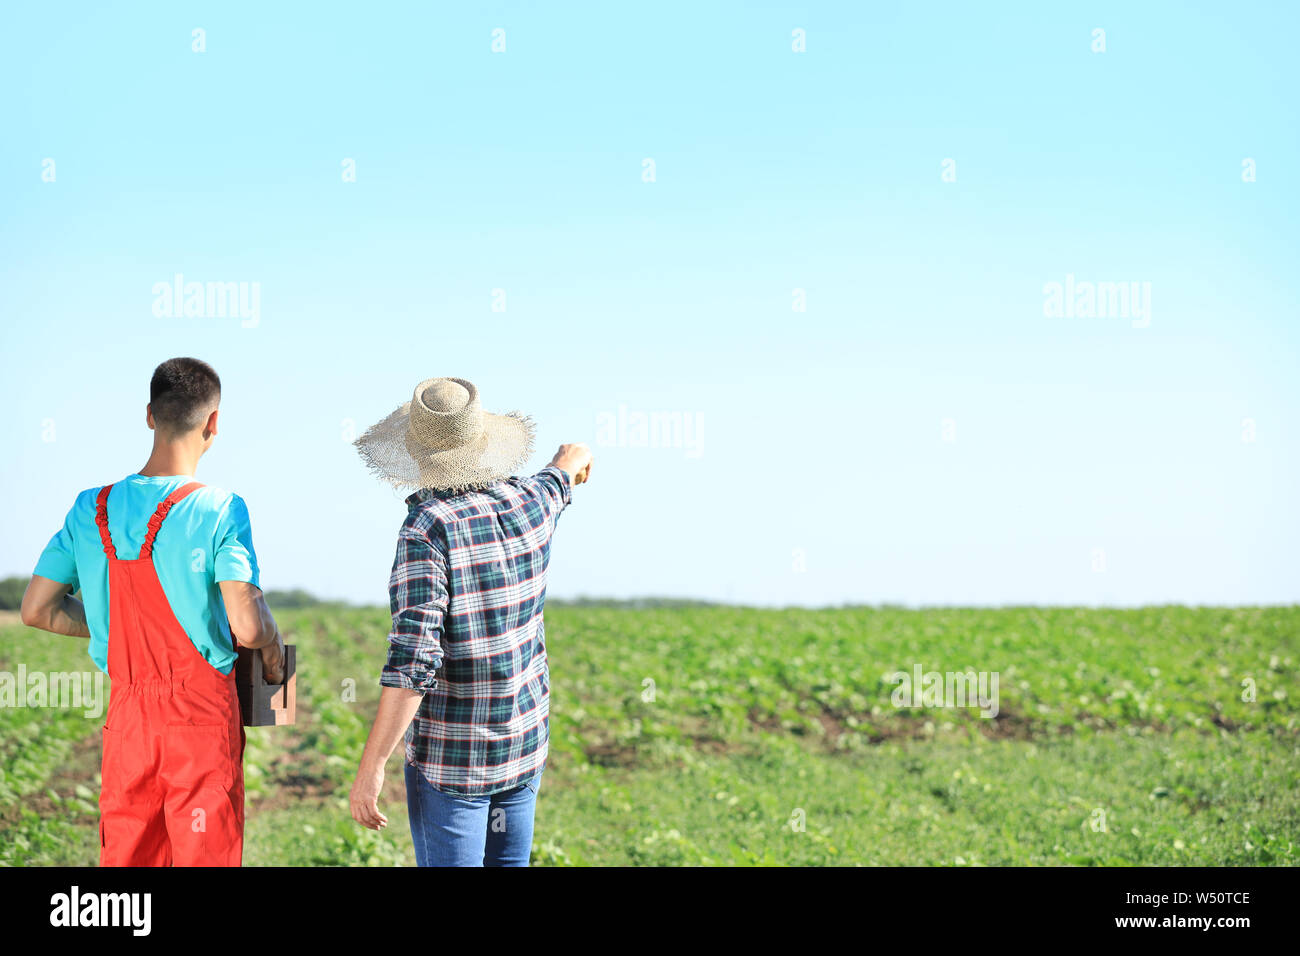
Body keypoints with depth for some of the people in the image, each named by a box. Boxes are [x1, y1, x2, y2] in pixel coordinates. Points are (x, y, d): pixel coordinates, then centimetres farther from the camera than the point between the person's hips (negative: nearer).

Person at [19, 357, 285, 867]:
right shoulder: (220, 510, -11)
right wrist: (272, 644, 3)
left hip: (126, 712, 4)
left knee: (124, 856, 12)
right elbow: (247, 626, -19)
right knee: (204, 856, 3)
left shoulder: (91, 509, 3)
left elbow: (36, 609, 7)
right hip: (202, 710, -4)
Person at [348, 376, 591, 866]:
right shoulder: (528, 505, -1)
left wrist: (371, 767, -23)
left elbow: (413, 662, -27)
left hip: (450, 757, -6)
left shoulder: (427, 531, -20)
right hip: (526, 744, 6)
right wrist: (573, 459, 51)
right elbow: (557, 479, 26)